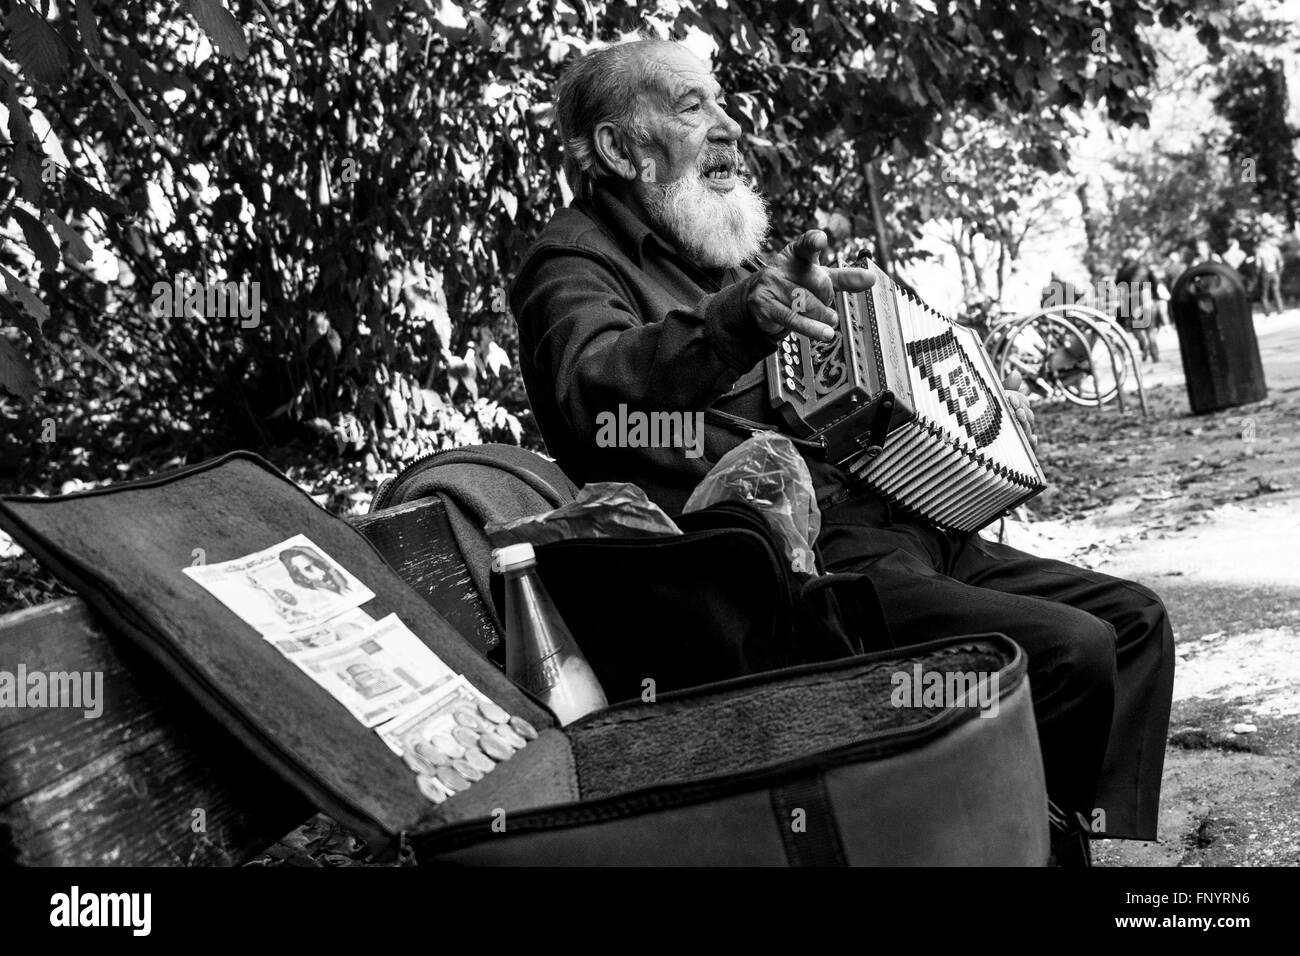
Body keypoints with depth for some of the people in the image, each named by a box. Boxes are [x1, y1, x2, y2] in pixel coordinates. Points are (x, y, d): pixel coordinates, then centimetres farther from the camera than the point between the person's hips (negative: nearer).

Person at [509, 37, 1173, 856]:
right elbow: (591, 389, -28)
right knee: (1068, 650, -22)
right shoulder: (576, 260, -3)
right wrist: (742, 317, -45)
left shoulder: (735, 252, 24)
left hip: (888, 525, 9)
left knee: (1133, 617, 5)